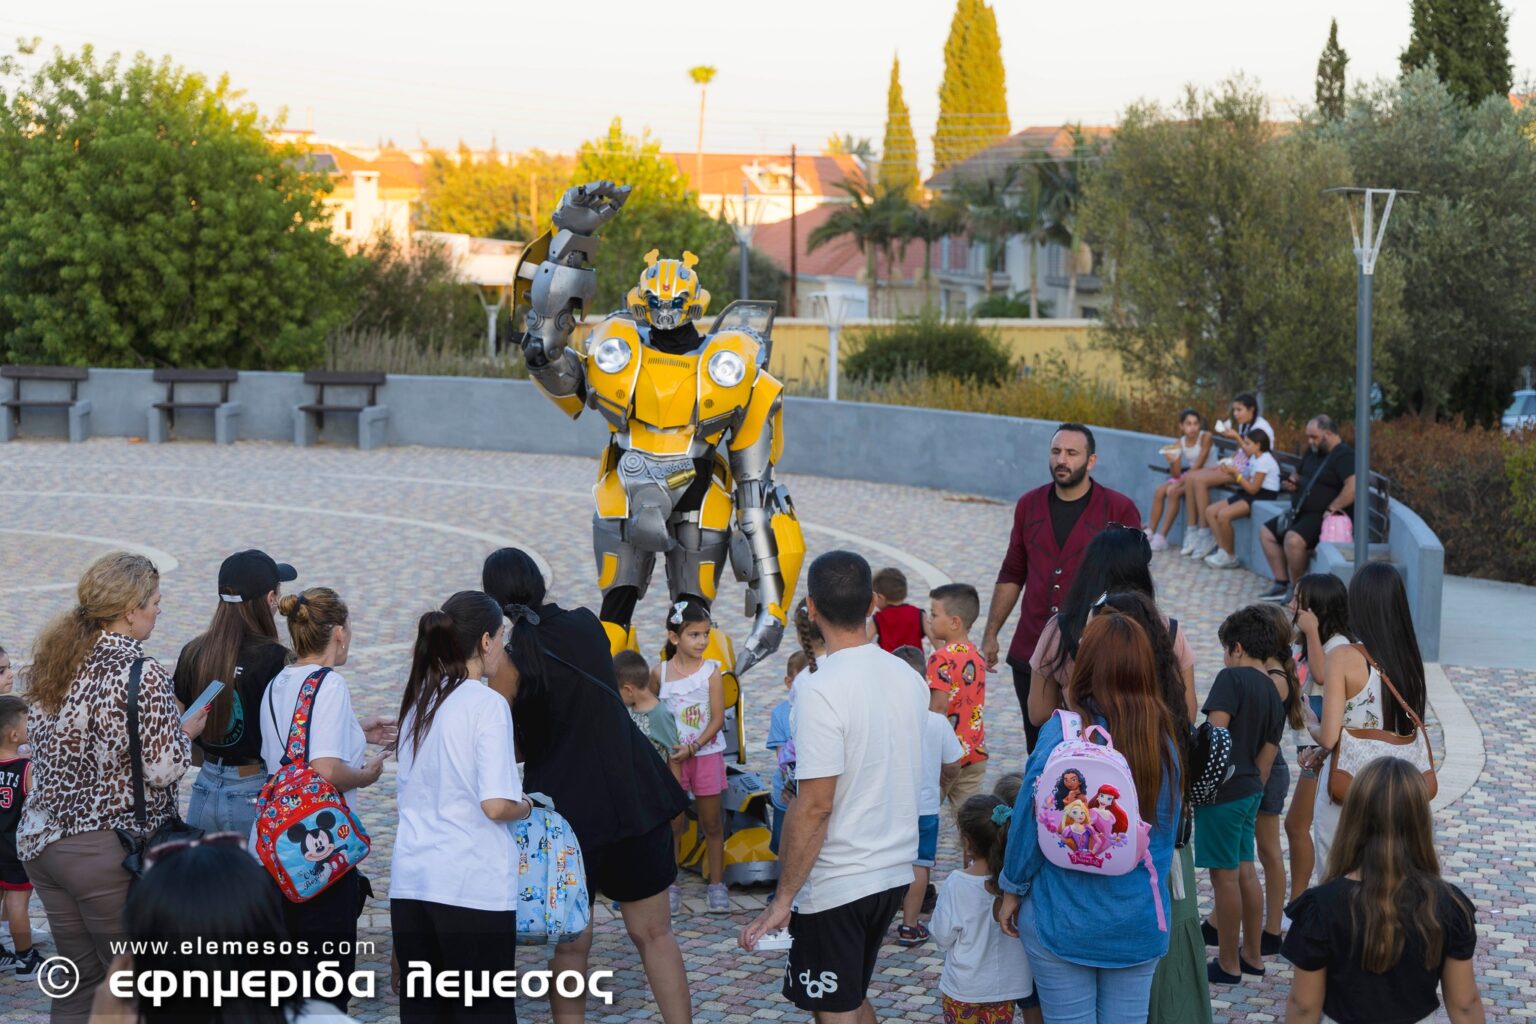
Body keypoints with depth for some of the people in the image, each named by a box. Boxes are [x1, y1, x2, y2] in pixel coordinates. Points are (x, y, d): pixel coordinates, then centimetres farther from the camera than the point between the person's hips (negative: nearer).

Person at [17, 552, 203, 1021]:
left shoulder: (51, 659, 5)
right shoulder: (141, 675, -17)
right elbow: (163, 769, -19)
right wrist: (186, 732, 1)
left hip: (42, 841, 8)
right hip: (109, 852, -7)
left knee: (78, 982, 16)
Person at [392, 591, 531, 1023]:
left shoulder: (418, 701, 12)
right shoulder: (487, 704, -10)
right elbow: (496, 804, -17)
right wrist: (527, 806, 2)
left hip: (411, 878, 6)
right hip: (473, 885, -6)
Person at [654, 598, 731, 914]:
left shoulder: (711, 672, -8)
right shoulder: (661, 672, -2)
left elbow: (718, 718, -10)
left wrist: (692, 747, -18)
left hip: (706, 754, -1)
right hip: (672, 757, 1)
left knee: (711, 822, 7)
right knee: (672, 821, 5)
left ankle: (716, 884, 17)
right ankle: (668, 885, 12)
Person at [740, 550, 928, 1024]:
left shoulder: (820, 687, -21)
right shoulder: (908, 677, 3)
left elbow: (815, 806, -23)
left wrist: (783, 898, -17)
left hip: (835, 884, -7)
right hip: (896, 872, 7)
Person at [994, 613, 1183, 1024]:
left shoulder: (1062, 732, -16)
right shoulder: (1164, 739, -4)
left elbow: (1030, 820, -10)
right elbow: (1168, 828, 6)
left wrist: (1012, 889, 5)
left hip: (1064, 921, -3)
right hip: (1140, 923, 3)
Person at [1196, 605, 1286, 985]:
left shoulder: (1232, 678, -12)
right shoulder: (1275, 696, 12)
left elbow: (1214, 733, -22)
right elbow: (1266, 759, 14)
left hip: (1223, 792, -8)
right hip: (1251, 791, 8)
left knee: (1225, 877, 1)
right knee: (1245, 872, 18)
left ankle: (1228, 964, 10)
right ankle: (1252, 954, 28)